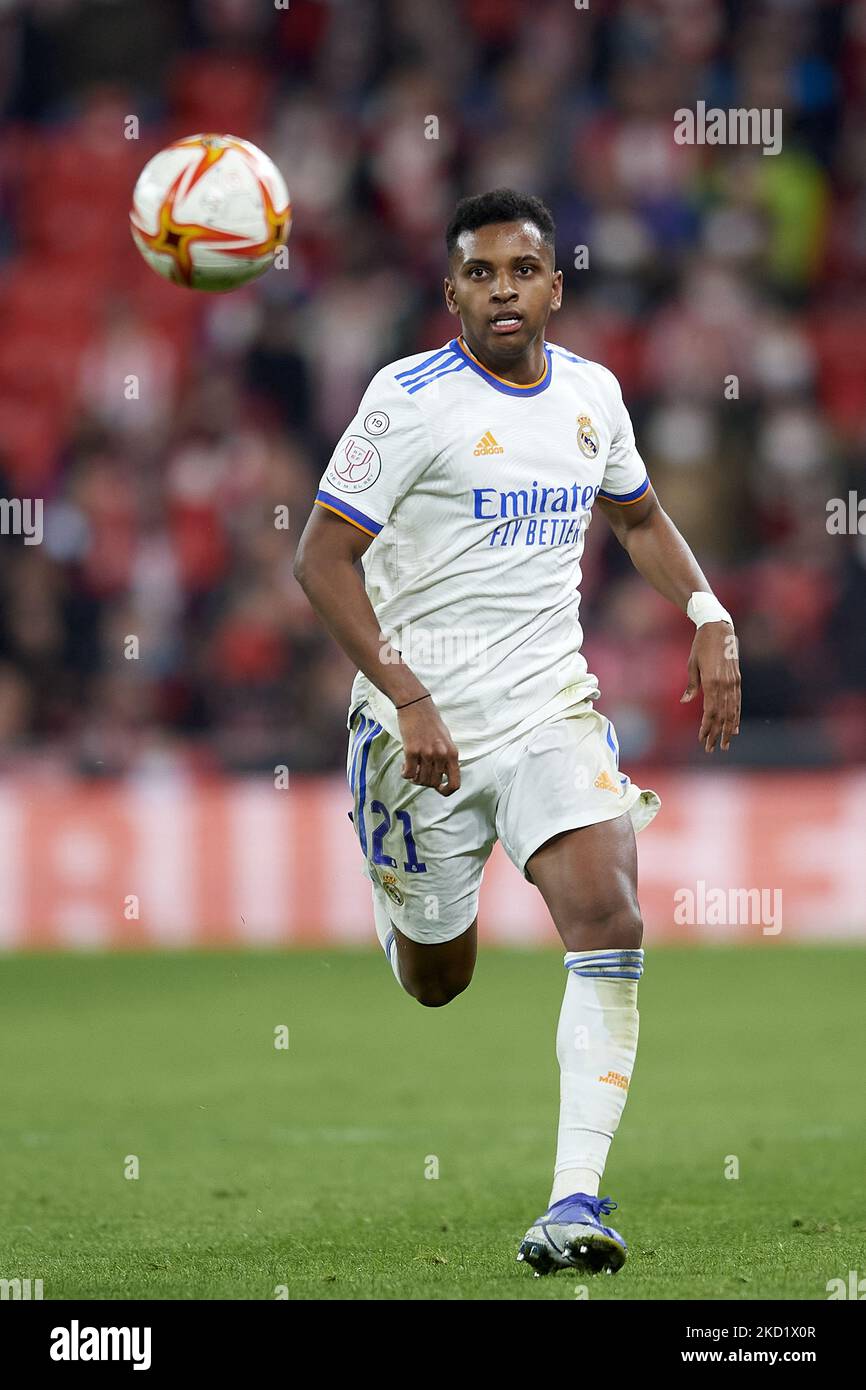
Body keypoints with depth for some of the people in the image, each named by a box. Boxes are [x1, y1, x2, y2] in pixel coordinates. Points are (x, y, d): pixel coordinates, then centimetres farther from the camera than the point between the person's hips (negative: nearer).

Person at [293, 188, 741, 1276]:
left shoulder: (591, 392, 5)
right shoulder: (412, 399, -12)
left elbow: (639, 516, 25)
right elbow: (321, 559, -13)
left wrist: (708, 619, 8)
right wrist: (409, 700, -22)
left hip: (553, 708, 3)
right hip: (423, 724, -3)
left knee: (607, 919, -20)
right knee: (435, 981, 10)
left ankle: (575, 1202, -20)